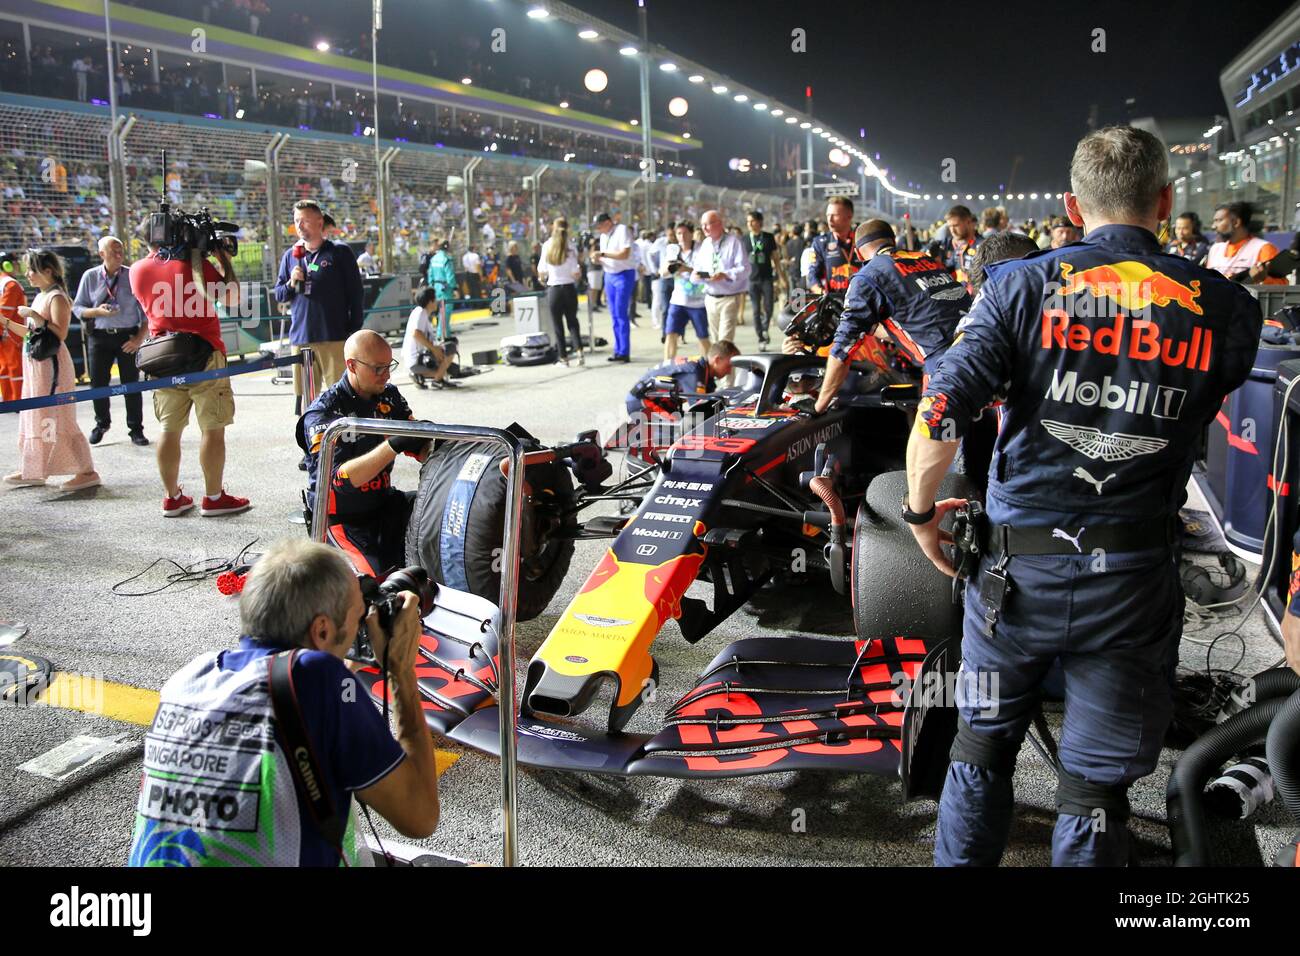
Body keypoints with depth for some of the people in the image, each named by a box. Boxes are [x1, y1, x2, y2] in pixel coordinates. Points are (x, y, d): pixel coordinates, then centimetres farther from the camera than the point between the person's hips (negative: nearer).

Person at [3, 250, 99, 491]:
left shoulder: (57, 298, -12)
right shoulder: (40, 297, 15)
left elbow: (60, 334, -23)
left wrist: (34, 316, -24)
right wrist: (7, 322, 12)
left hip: (52, 365, -10)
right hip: (36, 365, 10)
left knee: (56, 421, -9)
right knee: (34, 417, 14)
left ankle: (87, 471, -6)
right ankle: (32, 471, 23)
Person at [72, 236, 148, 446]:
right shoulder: (90, 276, 3)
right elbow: (77, 307, 6)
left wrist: (139, 338, -7)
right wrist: (97, 312, -14)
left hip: (128, 337, -1)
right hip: (99, 336, 2)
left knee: (131, 384, 2)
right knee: (98, 382, 7)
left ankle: (136, 429, 11)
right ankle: (101, 423, 27)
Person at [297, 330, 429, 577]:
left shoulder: (389, 395, 3)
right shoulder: (323, 412, -17)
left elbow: (420, 450, 7)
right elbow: (338, 478, -29)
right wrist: (394, 446, -39)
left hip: (383, 502, 6)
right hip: (341, 517, -6)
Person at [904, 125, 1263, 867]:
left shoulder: (1020, 285, -7)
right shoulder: (1227, 308, -3)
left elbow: (939, 417, -15)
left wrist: (921, 510, 2)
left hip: (1019, 563, 0)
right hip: (1134, 581, 0)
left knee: (983, 743, 22)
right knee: (1097, 785, 14)